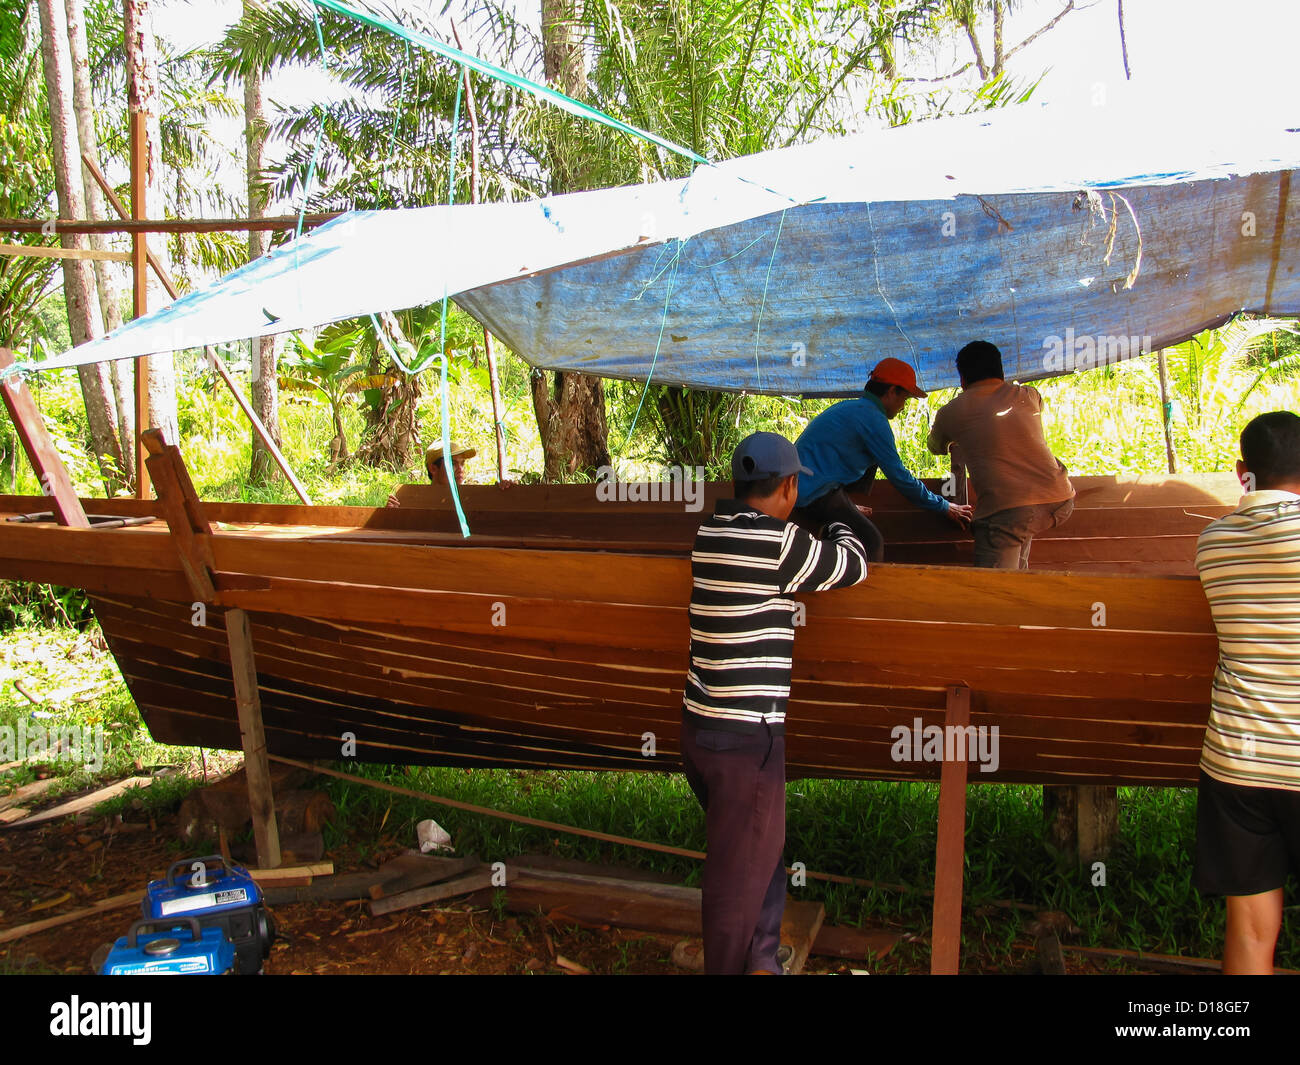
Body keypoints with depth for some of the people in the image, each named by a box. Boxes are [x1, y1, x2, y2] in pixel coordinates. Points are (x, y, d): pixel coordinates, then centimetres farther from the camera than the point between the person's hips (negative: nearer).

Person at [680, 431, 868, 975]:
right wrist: (843, 522, 17)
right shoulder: (781, 543, -19)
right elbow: (851, 567, -3)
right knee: (739, 878, 9)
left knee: (763, 851, 26)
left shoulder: (710, 530, 4)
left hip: (698, 726, 9)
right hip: (745, 738, -9)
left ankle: (762, 958, 41)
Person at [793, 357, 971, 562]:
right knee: (872, 543, -12)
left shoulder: (849, 407, 19)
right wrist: (944, 507, 2)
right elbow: (899, 476, -9)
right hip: (816, 496, -10)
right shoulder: (873, 418, -10)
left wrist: (849, 507, 42)